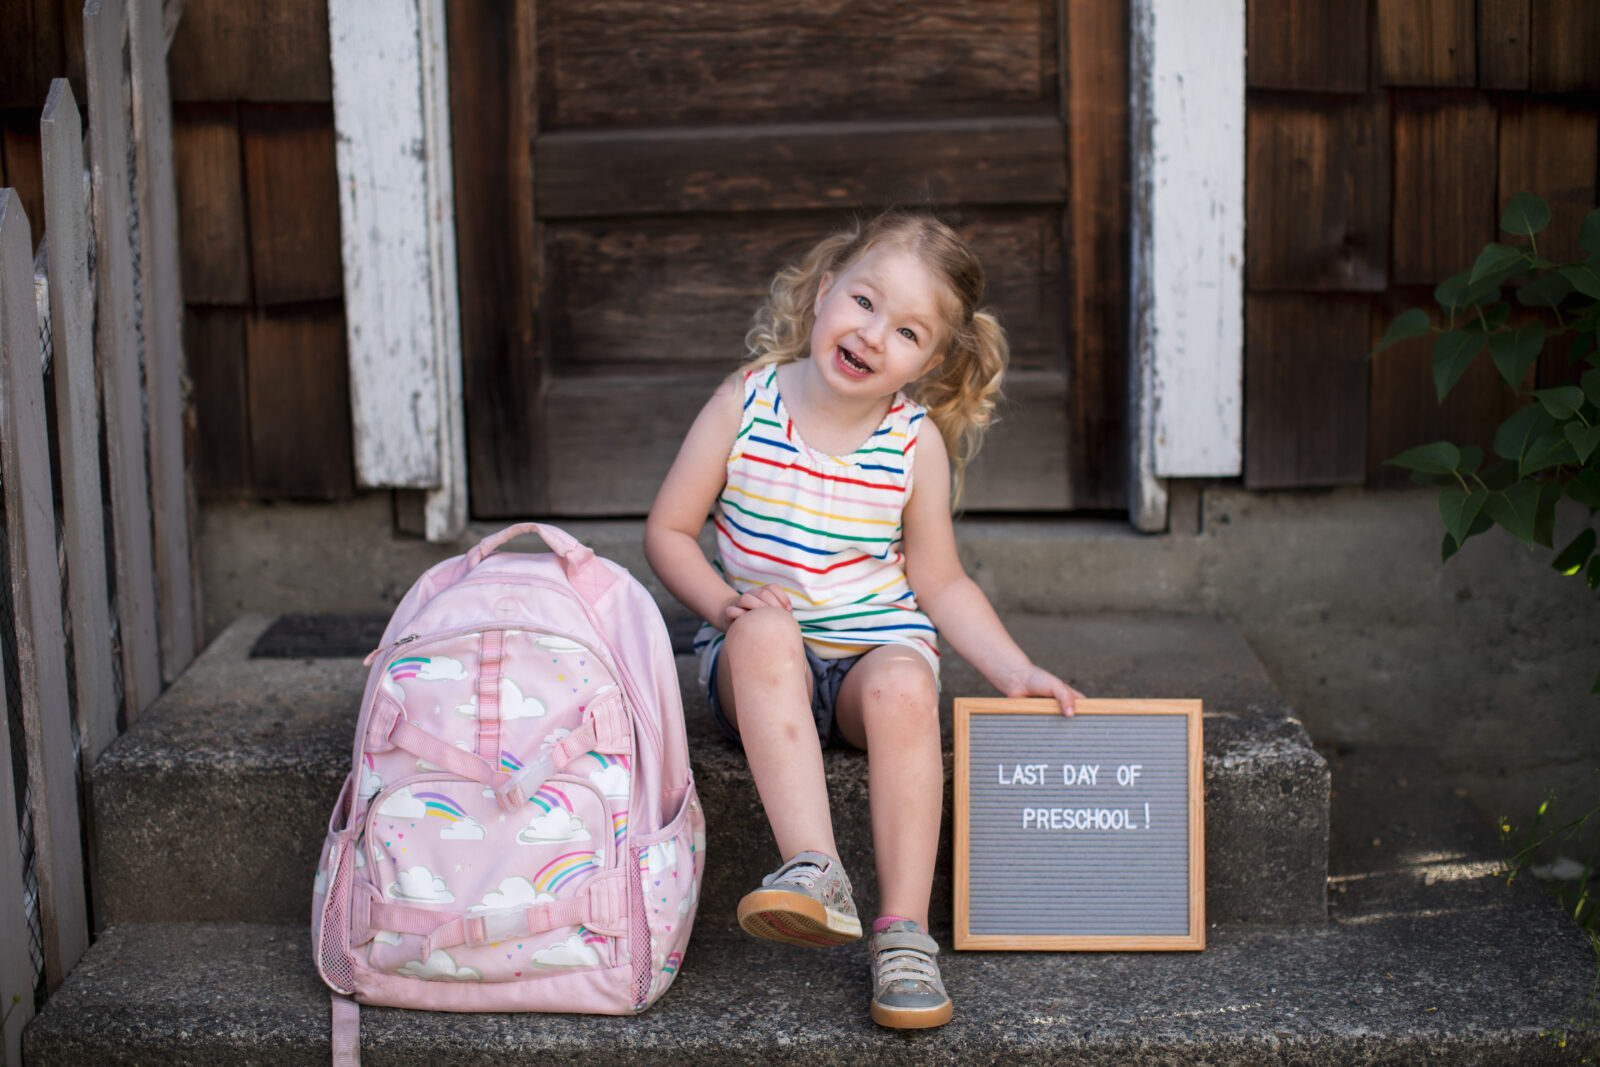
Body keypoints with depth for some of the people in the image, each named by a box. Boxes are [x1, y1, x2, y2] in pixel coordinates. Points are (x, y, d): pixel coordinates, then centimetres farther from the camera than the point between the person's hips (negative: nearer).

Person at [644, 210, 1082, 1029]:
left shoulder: (918, 443, -1)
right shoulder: (745, 403, -4)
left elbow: (939, 582, 6)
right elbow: (668, 531, 2)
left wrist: (1015, 670, -6)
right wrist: (725, 601, -16)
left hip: (876, 653, 1)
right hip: (758, 666, 0)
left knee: (902, 685, -34)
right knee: (765, 631, -35)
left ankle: (904, 932, -29)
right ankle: (814, 874, -44)